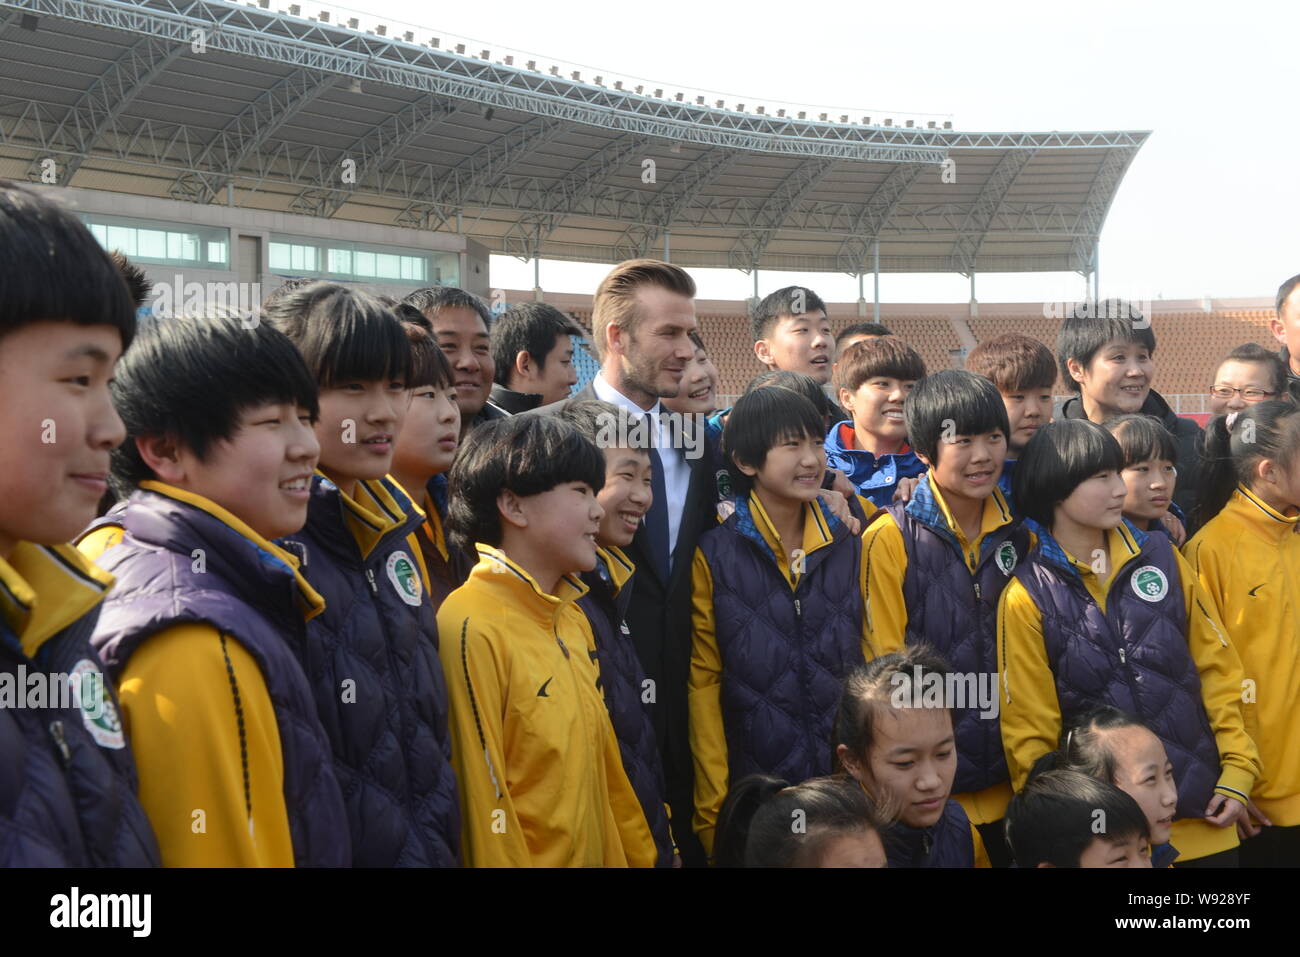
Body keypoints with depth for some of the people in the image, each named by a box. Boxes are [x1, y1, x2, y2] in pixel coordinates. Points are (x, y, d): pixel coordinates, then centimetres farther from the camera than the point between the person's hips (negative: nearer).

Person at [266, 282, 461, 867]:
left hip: (430, 846, 7)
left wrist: (437, 843, 11)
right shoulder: (264, 536, -18)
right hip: (343, 849, -7)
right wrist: (405, 849, -16)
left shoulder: (392, 528, 8)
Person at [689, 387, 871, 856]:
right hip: (752, 788, -3)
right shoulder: (714, 555, -5)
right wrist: (713, 808, -6)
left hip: (847, 780, 3)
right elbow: (704, 683, -4)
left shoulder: (849, 547, 5)